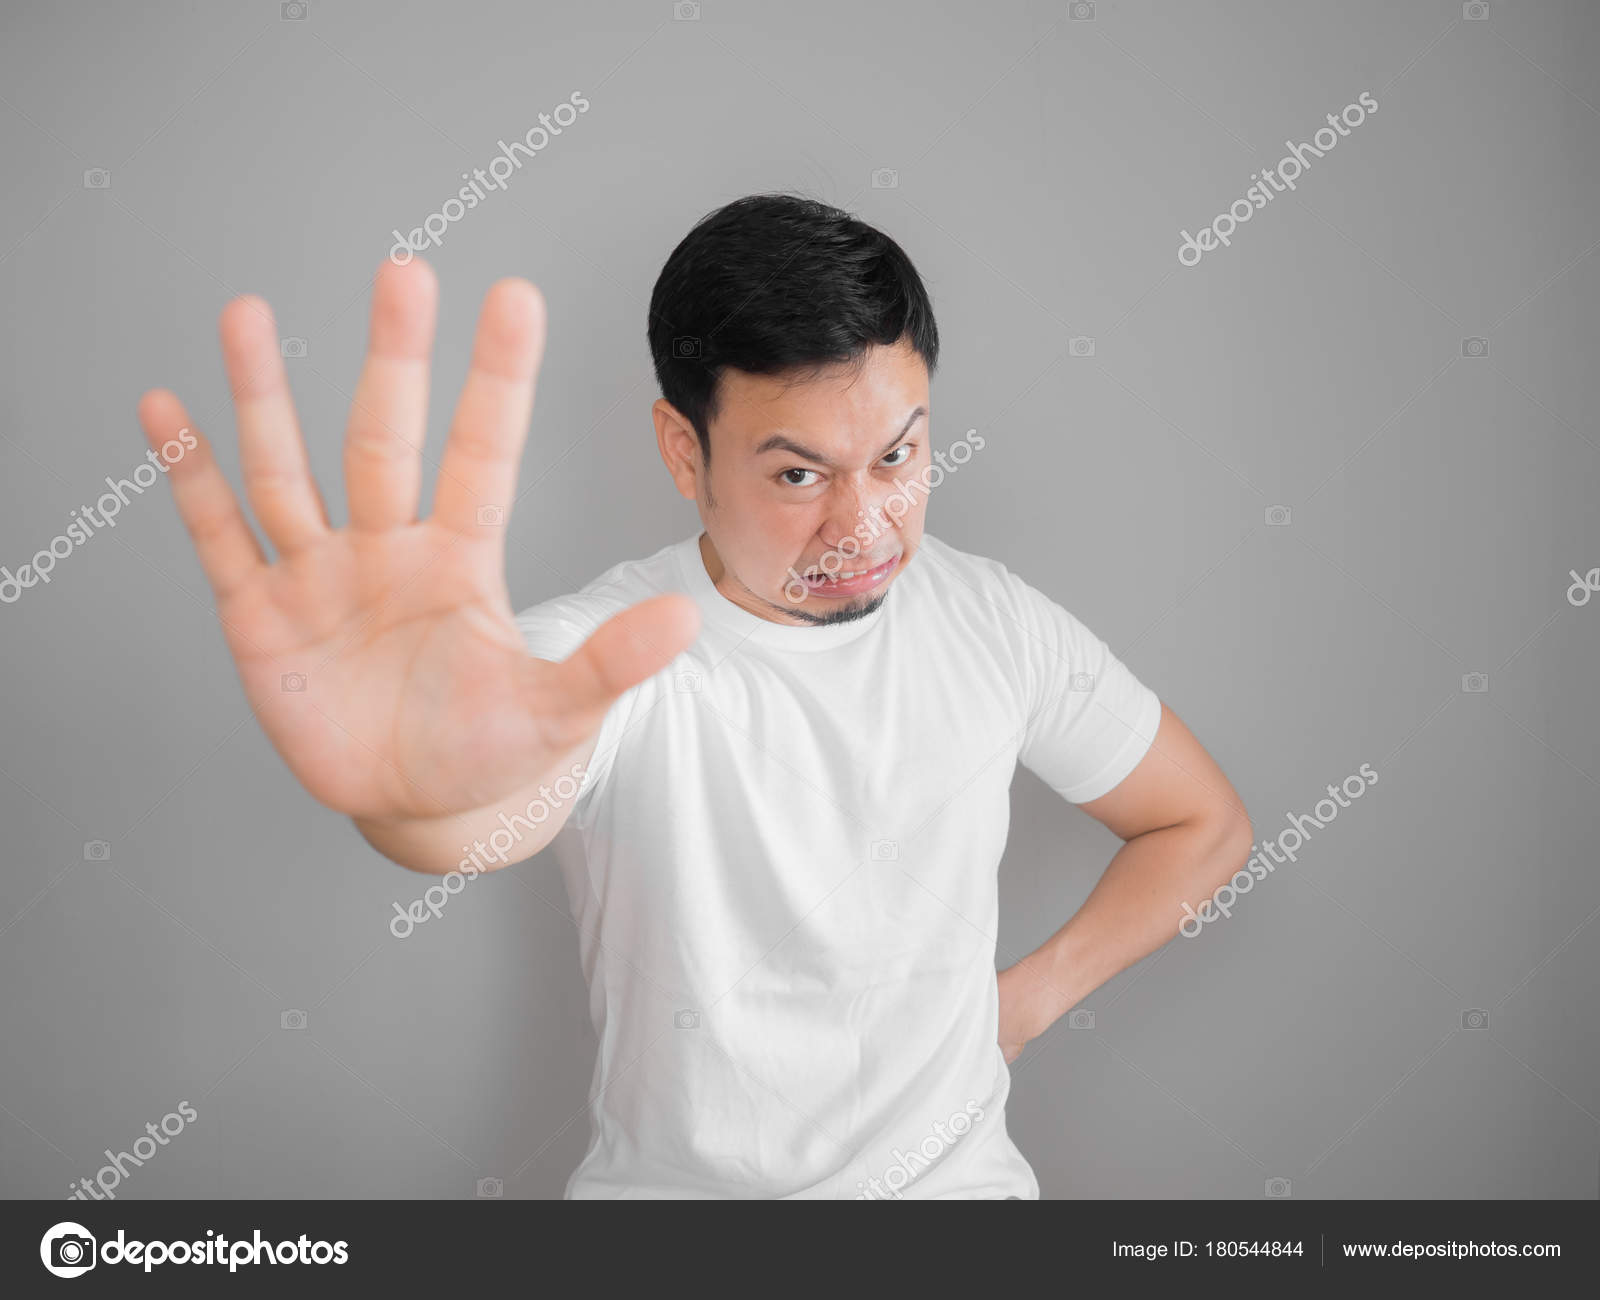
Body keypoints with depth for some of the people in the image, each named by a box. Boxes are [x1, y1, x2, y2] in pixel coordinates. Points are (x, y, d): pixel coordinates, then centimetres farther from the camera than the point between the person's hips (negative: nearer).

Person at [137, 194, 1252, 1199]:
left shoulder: (994, 620, -4)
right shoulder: (603, 661, -15)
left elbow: (1205, 825, 9)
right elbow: (492, 817, -39)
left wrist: (1026, 999, 1)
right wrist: (423, 785, -61)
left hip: (948, 1172, 1)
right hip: (669, 1183, 0)